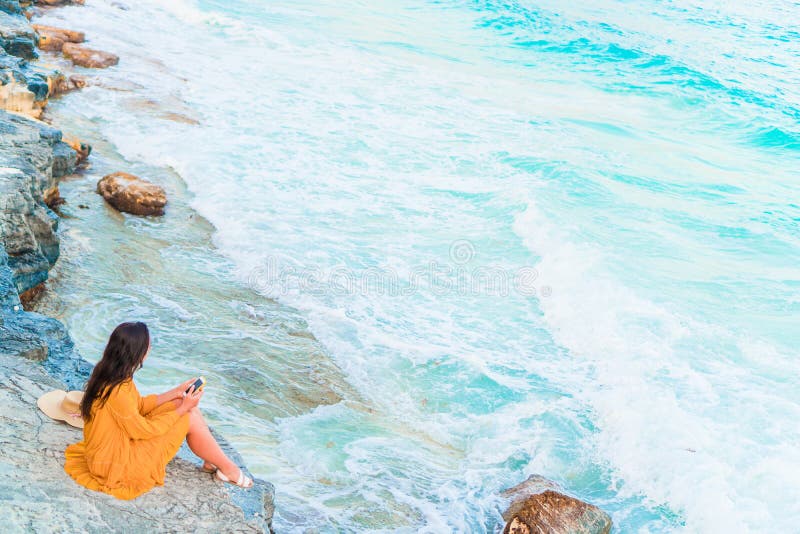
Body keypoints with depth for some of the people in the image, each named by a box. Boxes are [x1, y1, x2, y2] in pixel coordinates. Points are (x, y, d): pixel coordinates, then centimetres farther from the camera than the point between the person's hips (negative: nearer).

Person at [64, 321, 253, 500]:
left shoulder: (111, 373, -2)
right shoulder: (116, 391, -32)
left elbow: (139, 405, 10)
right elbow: (143, 430, -21)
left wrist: (175, 392, 4)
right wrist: (182, 409, -13)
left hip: (122, 440, 9)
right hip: (113, 462, -9)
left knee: (184, 405, 2)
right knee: (190, 419, -11)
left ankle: (212, 460, 14)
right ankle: (228, 469, 6)